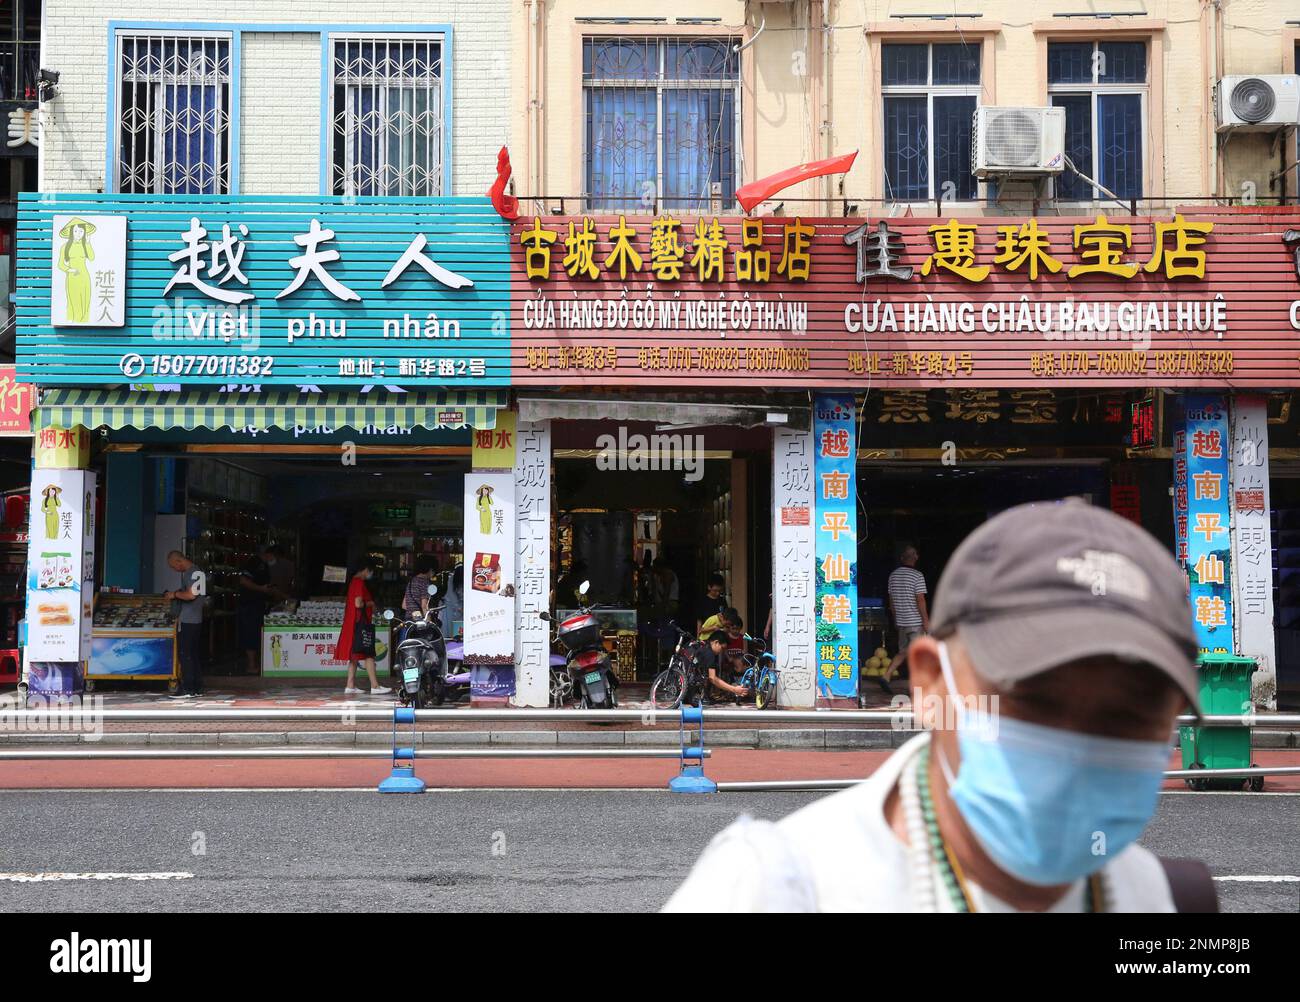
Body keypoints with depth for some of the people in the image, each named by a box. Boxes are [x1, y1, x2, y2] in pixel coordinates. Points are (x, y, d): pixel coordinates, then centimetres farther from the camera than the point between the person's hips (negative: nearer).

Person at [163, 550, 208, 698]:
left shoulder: (190, 573, -16)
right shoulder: (197, 570, 15)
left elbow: (191, 595, -26)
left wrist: (175, 594, -11)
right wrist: (176, 594, 13)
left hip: (186, 620, -10)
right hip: (196, 619, 10)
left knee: (184, 654, -6)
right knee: (194, 653, 12)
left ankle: (187, 689, -6)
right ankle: (197, 688, 15)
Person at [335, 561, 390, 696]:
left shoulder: (353, 581, 16)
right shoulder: (360, 583, -15)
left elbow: (347, 602, 21)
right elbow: (358, 603, -24)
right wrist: (371, 604, -5)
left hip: (352, 623, 10)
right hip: (359, 623, -10)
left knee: (354, 656, 10)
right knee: (368, 654, -9)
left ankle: (350, 686, 8)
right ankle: (374, 686, -11)